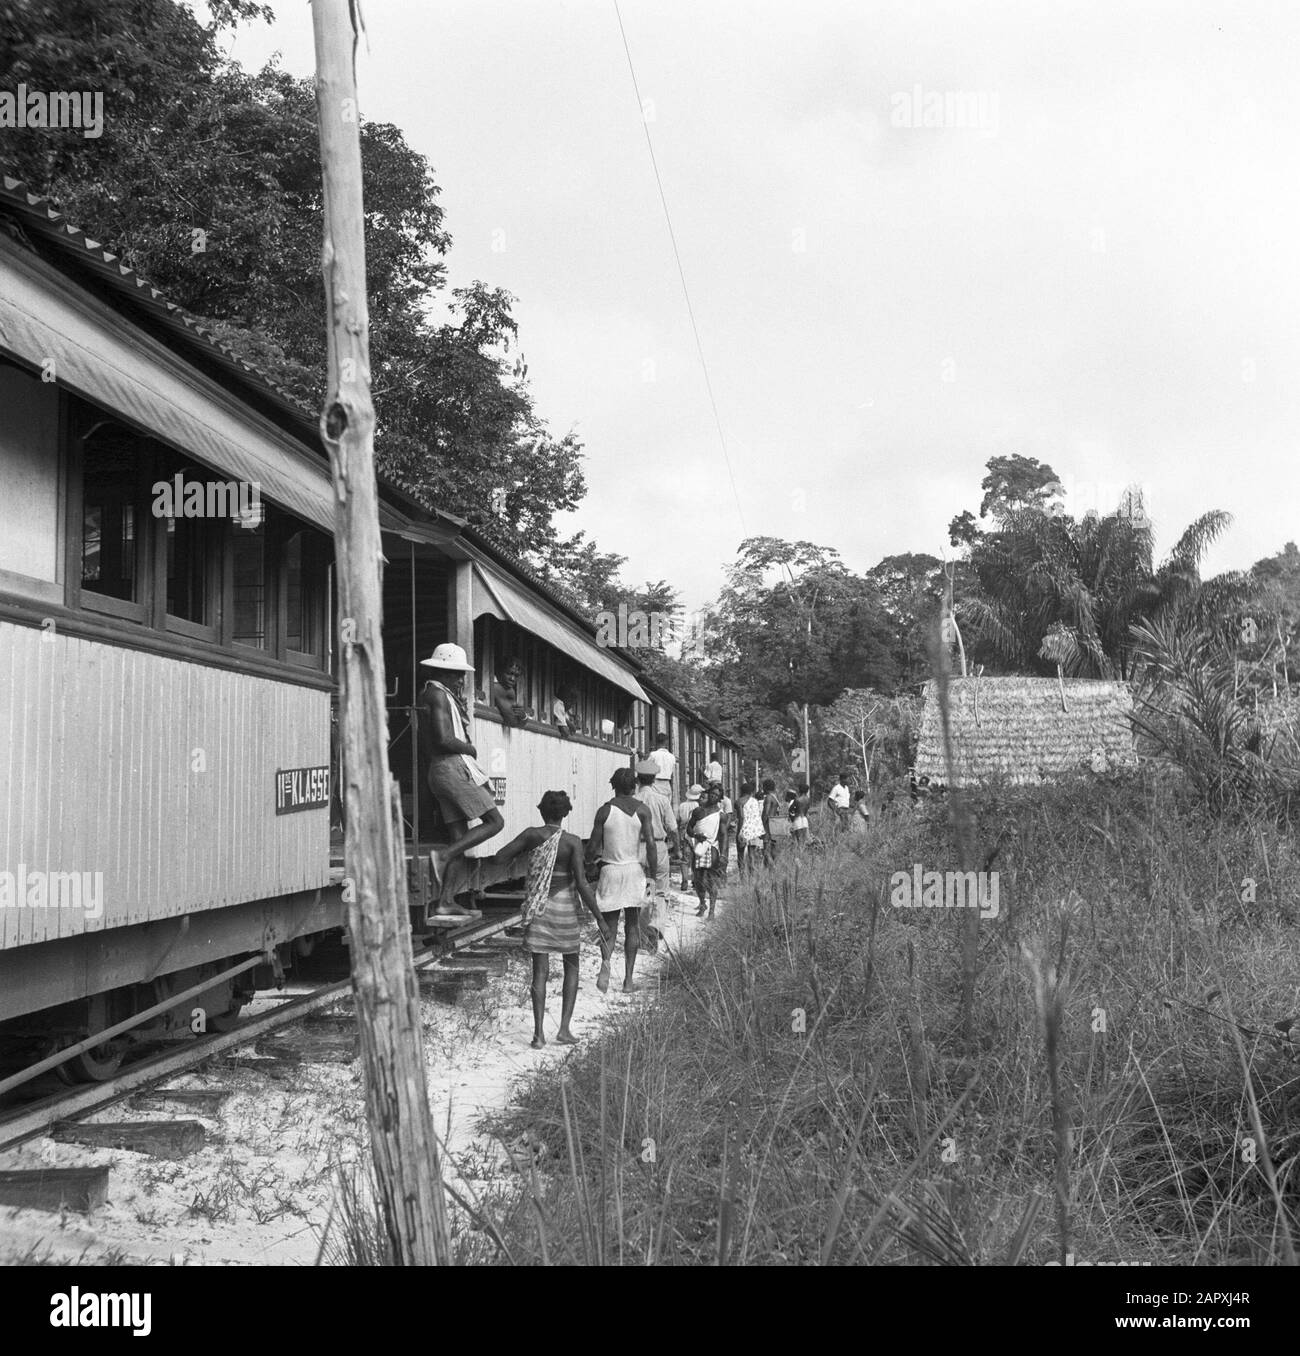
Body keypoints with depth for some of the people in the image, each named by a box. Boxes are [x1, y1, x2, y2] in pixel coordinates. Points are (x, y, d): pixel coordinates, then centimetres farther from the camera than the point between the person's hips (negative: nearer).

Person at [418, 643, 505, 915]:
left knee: (460, 836, 7)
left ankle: (446, 902, 3)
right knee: (494, 822, -8)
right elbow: (444, 740, -22)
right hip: (452, 768, -10)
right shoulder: (439, 696, -11)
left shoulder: (427, 694, 20)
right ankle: (443, 856, -14)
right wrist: (470, 748, -5)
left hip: (438, 770, 10)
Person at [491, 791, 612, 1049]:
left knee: (540, 971, 6)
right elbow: (582, 884, -15)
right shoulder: (572, 842, -11)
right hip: (565, 907, -2)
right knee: (571, 967, 15)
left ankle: (539, 1033, 0)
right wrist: (600, 920, -11)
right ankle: (564, 1029, 9)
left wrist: (521, 849, 15)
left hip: (538, 908, 2)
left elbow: (499, 858, -4)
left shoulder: (532, 835, -5)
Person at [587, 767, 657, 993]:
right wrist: (652, 876, -5)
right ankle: (628, 979, 12)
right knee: (632, 926, 12)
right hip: (635, 870, 0)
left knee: (610, 924, 9)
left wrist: (590, 857, 21)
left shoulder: (604, 810, -3)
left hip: (611, 871, 0)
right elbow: (651, 844, -10)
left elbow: (593, 846, -1)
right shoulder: (642, 810, -3)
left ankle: (606, 960, -20)